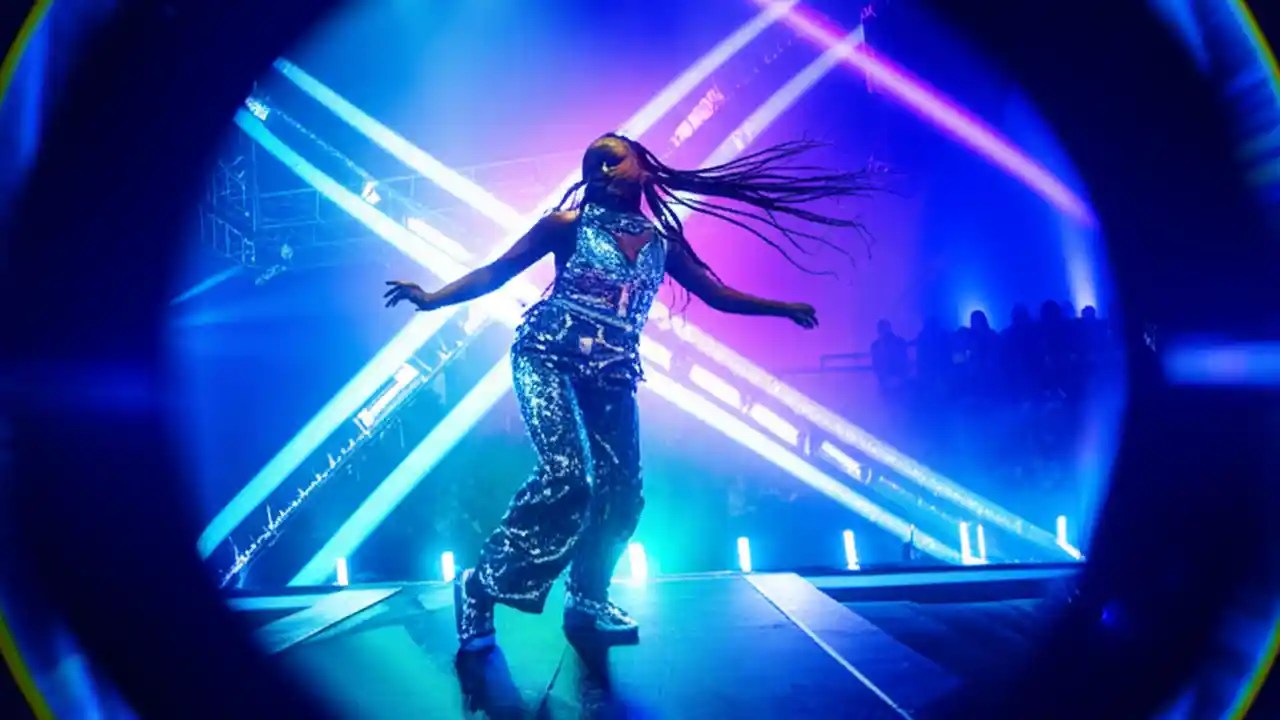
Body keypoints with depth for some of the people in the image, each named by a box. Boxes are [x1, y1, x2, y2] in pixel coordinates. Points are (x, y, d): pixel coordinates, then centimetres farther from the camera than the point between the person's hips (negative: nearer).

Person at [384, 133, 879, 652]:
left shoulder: (662, 244, 11)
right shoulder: (568, 224, 2)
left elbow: (718, 295, 20)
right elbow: (497, 272, 2)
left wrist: (785, 307, 23)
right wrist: (434, 299, -9)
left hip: (612, 374, 4)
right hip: (548, 357, -4)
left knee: (620, 492, -3)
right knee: (566, 476, -22)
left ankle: (587, 600, 17)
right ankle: (481, 585, -8)